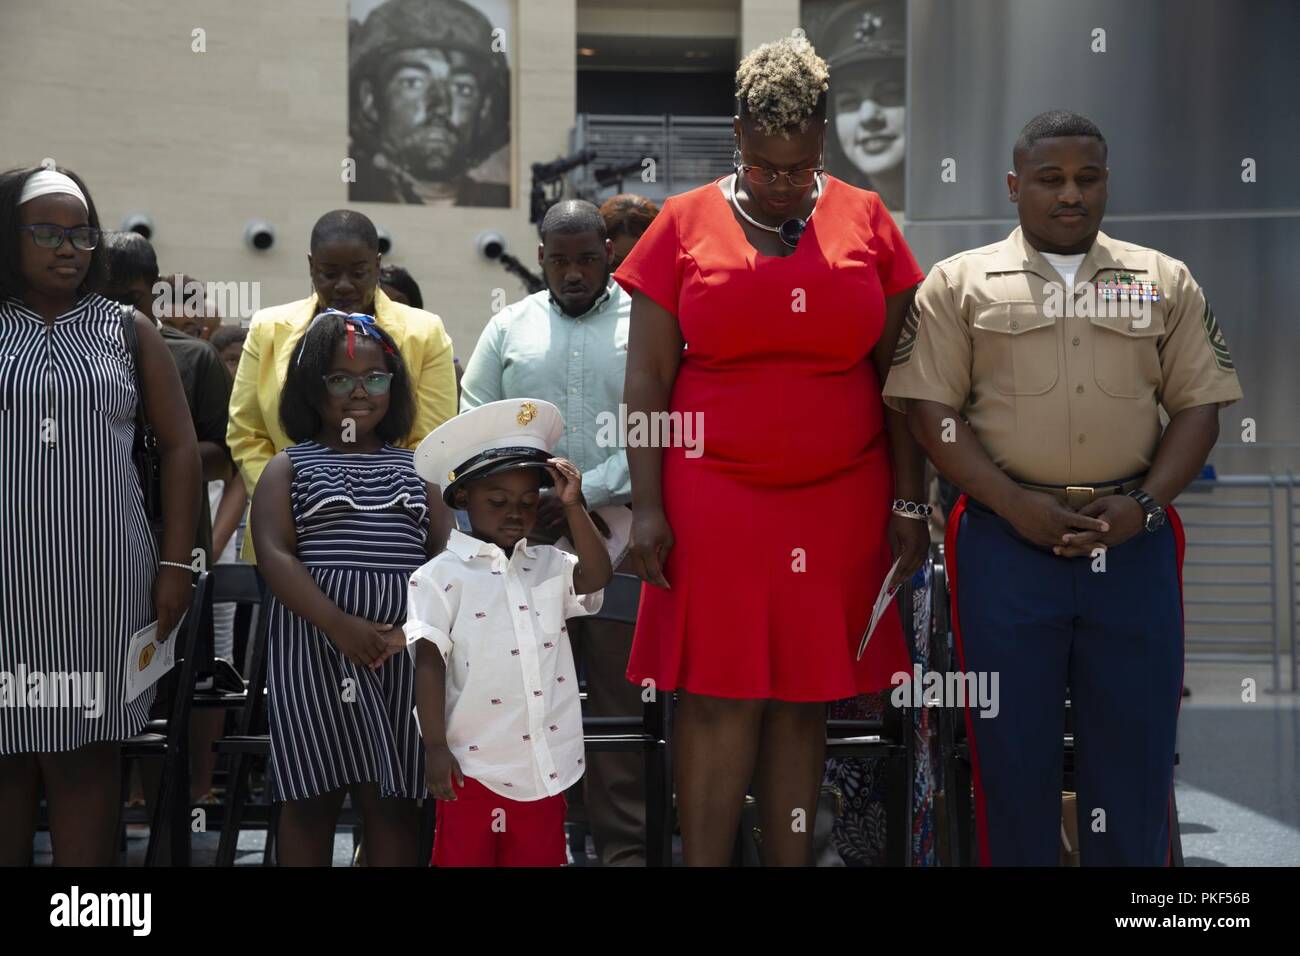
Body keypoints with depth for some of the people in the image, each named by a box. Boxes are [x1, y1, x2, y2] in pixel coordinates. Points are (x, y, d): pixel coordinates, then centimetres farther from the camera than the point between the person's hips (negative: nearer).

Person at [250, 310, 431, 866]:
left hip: (403, 644, 2)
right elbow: (274, 554, -5)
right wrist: (339, 624, -19)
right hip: (313, 638, -2)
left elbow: (442, 552, 7)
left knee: (391, 797, 4)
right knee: (311, 796, 2)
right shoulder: (289, 467, 9)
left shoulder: (412, 468, 16)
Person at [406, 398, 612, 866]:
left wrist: (573, 507, -9)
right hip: (474, 764, -4)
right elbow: (429, 663, -7)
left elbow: (598, 576, -7)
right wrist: (435, 747, -11)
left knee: (539, 857, 13)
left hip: (545, 764, 4)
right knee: (463, 856, 5)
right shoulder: (441, 577, -5)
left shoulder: (549, 566, 9)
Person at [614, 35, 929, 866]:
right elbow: (647, 380, 1)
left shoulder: (865, 221, 6)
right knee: (719, 696, -3)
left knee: (804, 699, 6)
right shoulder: (685, 224, 3)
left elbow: (899, 376, 7)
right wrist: (647, 506, -5)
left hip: (839, 501, 2)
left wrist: (908, 501, 3)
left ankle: (791, 860, 14)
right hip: (713, 496, -1)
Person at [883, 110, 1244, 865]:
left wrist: (1145, 503, -7)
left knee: (1136, 740, 6)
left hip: (1133, 542, 2)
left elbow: (1197, 405, 9)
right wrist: (1015, 504, -12)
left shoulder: (1165, 281, 12)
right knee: (1014, 744, 5)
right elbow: (932, 409, -2)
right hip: (1007, 540, -2)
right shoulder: (960, 284, 5)